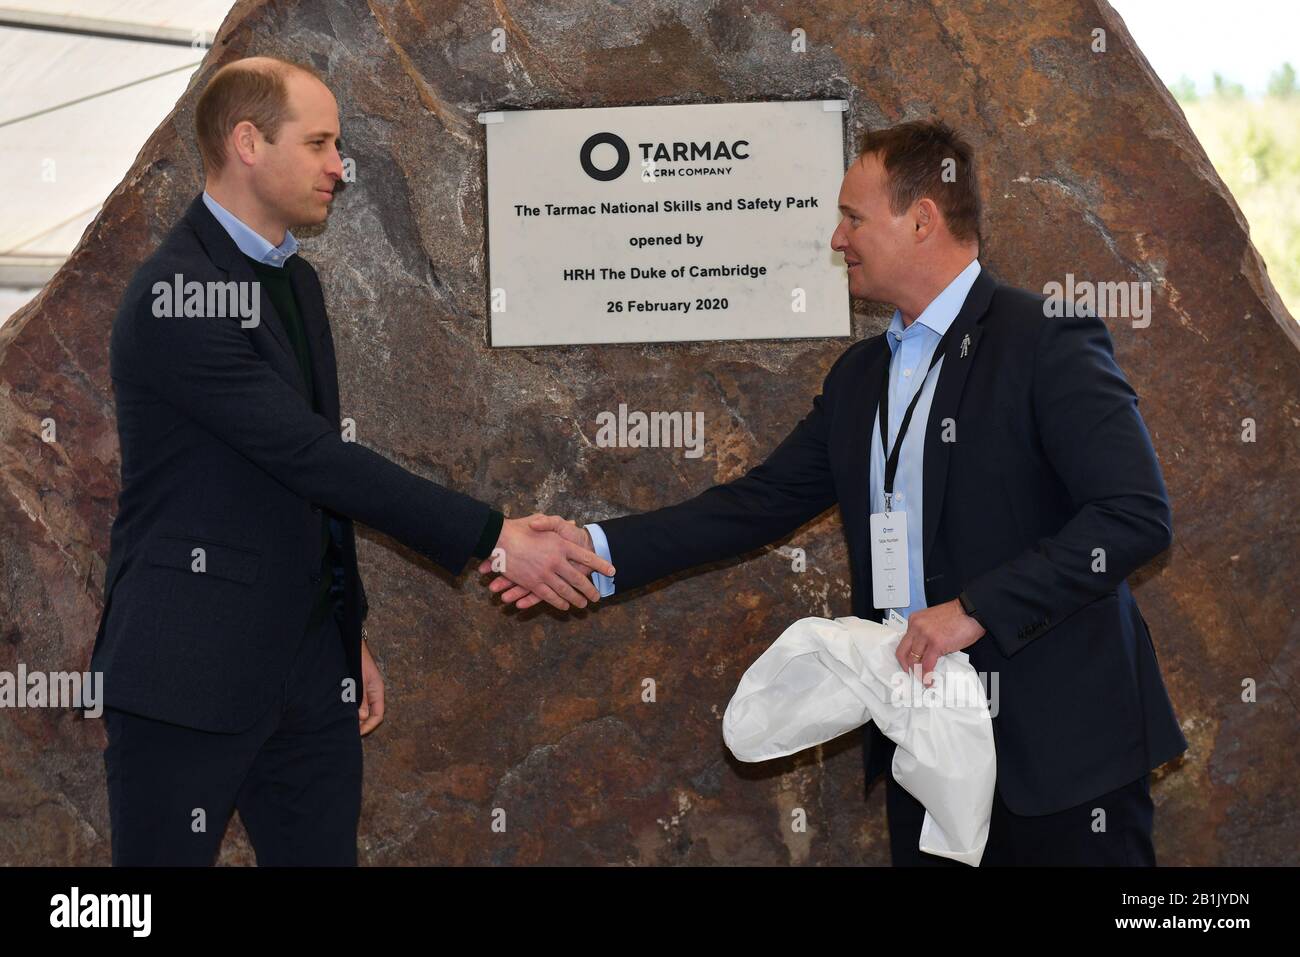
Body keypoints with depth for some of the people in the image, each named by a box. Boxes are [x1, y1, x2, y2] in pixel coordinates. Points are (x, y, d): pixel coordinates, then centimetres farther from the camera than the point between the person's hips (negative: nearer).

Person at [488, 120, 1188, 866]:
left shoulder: (1048, 343, -11)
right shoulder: (861, 374, 13)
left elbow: (1137, 515, -20)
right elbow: (763, 502, 13)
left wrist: (976, 609, -23)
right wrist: (598, 549, 4)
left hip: (1058, 748, -7)